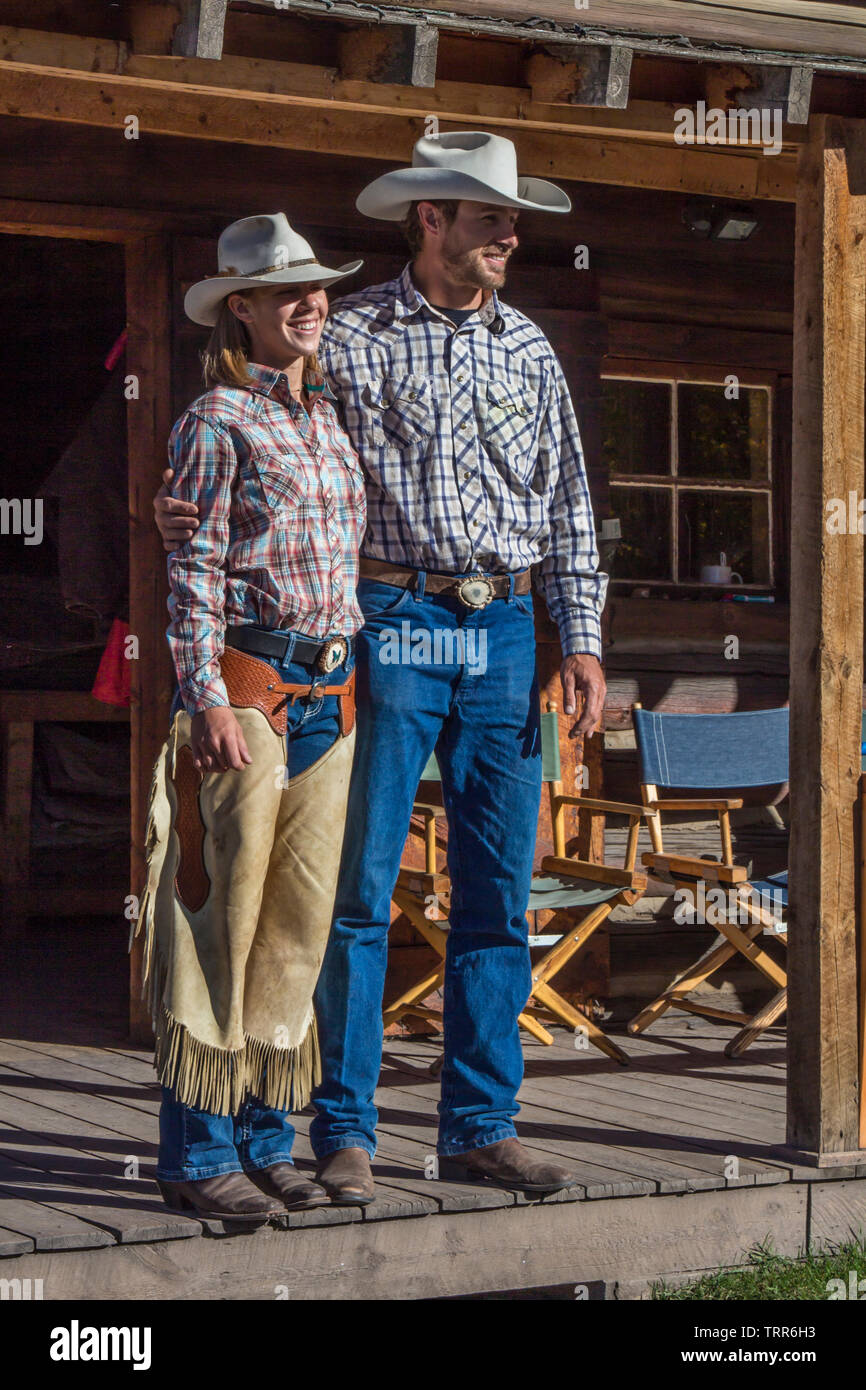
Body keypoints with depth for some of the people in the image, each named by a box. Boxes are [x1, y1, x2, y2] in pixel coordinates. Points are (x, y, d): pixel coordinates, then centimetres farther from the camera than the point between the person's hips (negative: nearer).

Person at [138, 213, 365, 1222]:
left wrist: (361, 693, 20)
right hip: (245, 684, -7)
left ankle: (264, 1140, 16)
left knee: (298, 920, 8)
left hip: (330, 694, 7)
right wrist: (208, 699, -16)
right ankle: (196, 1155, 1)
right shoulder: (215, 422, -5)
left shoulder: (329, 420, 17)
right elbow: (192, 572, -9)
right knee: (221, 914, -4)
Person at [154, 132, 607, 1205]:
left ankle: (481, 1127, 13)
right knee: (357, 887, -4)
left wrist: (580, 638, 9)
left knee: (498, 893, 5)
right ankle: (344, 1133, 4)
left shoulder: (528, 350, 13)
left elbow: (565, 504, 16)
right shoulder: (347, 335, 0)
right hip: (391, 626, -4)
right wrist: (185, 514, -16)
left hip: (503, 632, 4)